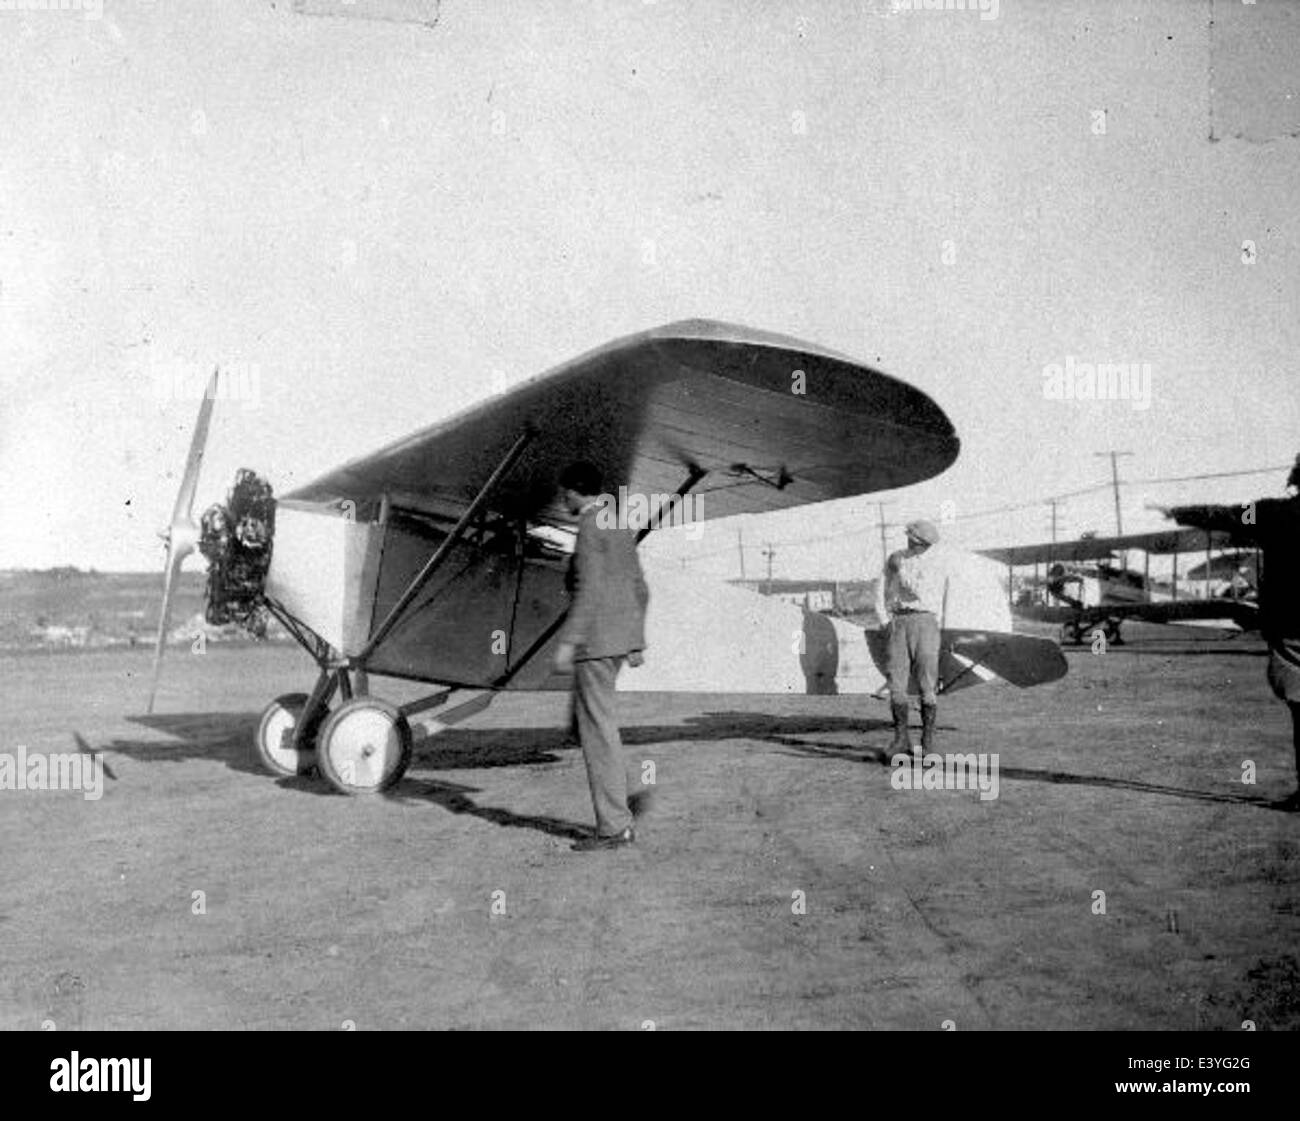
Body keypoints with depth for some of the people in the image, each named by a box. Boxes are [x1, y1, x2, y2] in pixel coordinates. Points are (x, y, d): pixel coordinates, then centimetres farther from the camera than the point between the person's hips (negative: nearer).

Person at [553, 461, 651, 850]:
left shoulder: (591, 527, -13)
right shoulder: (620, 527, 16)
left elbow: (589, 589, -22)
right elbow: (639, 590, 18)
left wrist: (567, 641, -23)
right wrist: (636, 641, 22)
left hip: (595, 641, -10)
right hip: (620, 637, 10)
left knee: (597, 730, -4)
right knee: (585, 723, 19)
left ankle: (615, 826, 0)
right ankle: (631, 790, 11)